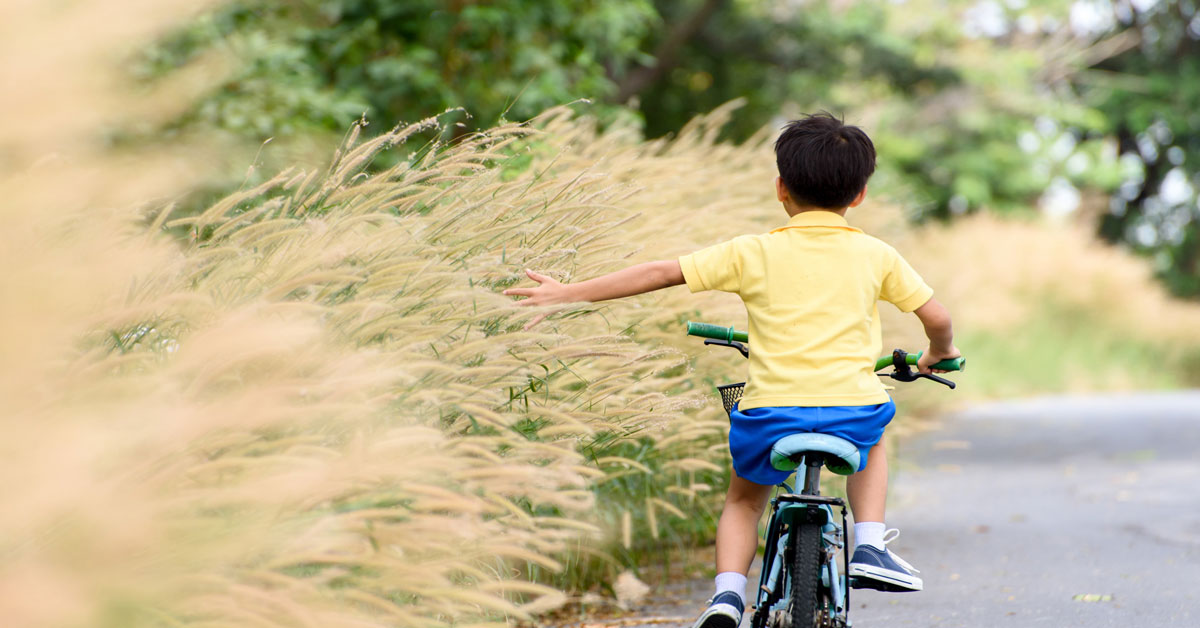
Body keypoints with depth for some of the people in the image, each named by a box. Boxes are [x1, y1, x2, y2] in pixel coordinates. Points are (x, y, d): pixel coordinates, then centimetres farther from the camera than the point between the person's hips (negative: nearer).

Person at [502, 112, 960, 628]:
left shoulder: (754, 253, 4)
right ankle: (870, 546, 19)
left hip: (770, 414, -1)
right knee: (872, 440, 37)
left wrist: (569, 293, 8)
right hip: (852, 411, 1)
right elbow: (936, 316, 9)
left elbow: (661, 272, 3)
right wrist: (939, 353, 34)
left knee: (743, 499, 27)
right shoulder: (877, 255, 8)